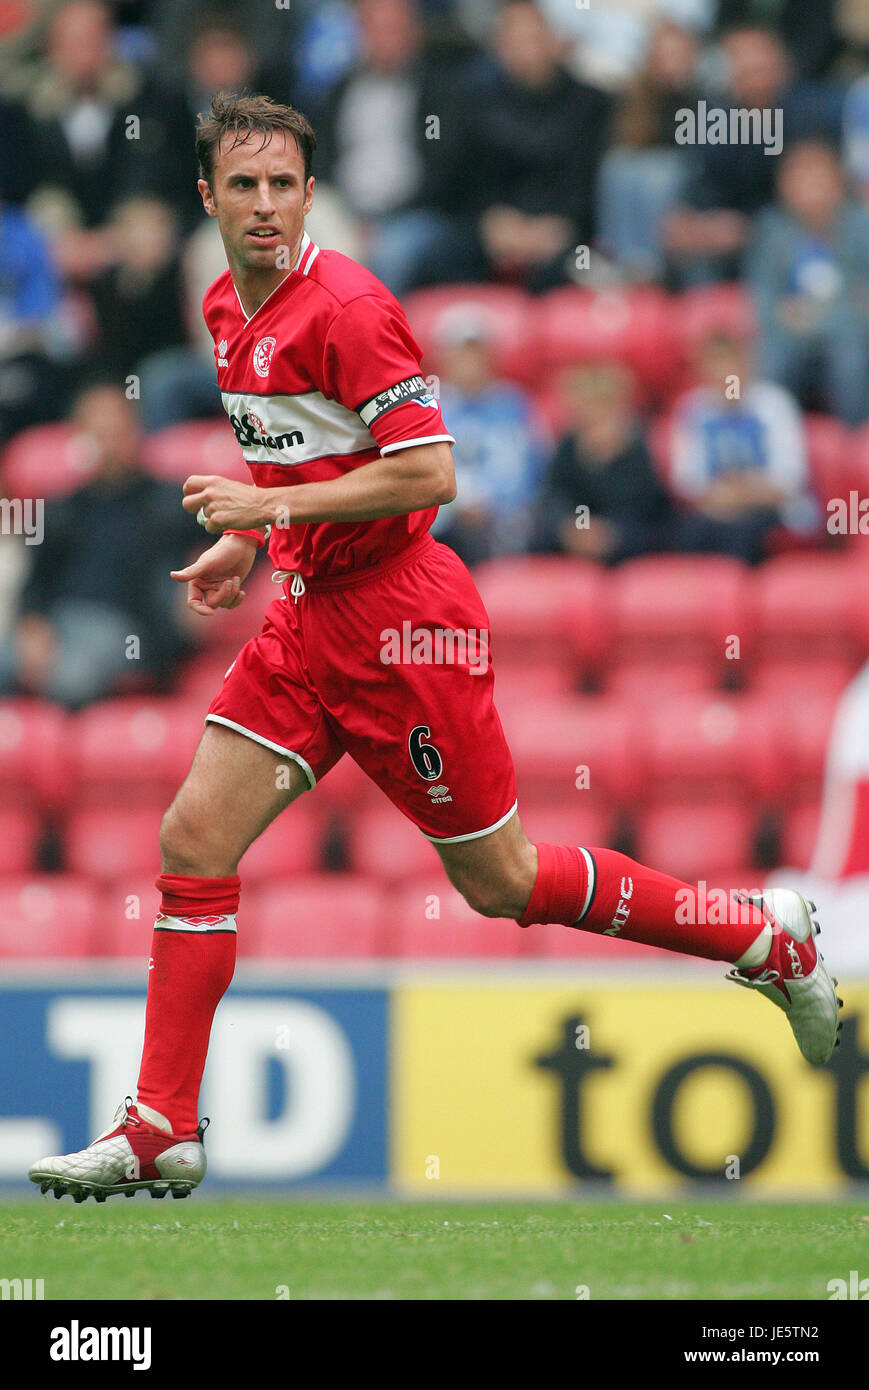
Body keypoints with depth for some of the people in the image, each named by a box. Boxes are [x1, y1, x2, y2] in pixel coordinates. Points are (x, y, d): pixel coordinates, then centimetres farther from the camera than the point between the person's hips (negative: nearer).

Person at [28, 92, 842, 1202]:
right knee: (193, 840, -3)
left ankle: (768, 938, 17)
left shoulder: (345, 309, -18)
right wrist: (246, 541, 13)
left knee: (498, 881, 2)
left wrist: (274, 507, -21)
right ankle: (159, 1135, 1)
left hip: (399, 619, -8)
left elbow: (428, 472, -22)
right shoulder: (228, 311, 10)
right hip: (307, 613, 8)